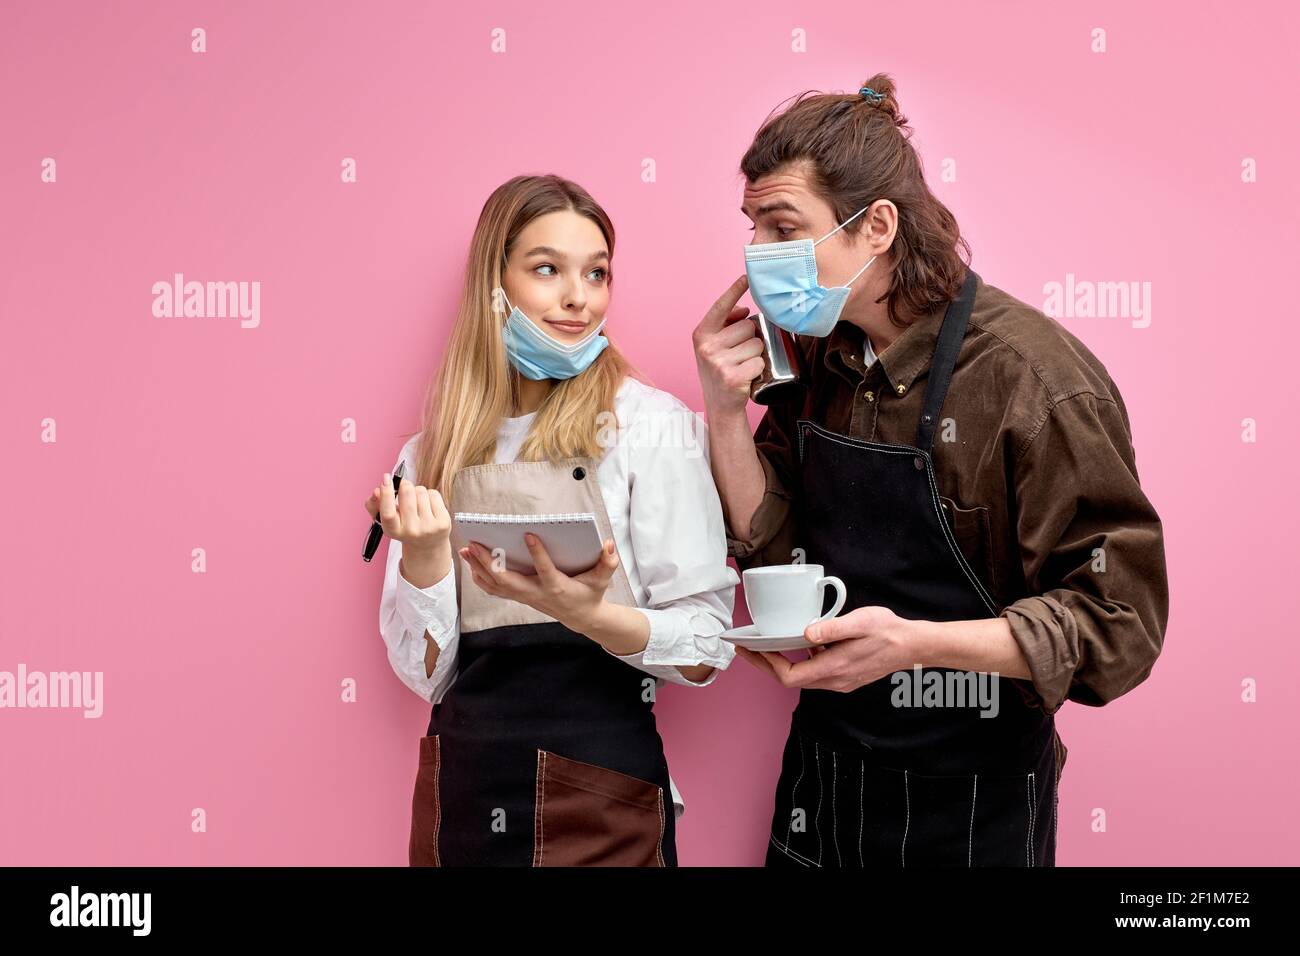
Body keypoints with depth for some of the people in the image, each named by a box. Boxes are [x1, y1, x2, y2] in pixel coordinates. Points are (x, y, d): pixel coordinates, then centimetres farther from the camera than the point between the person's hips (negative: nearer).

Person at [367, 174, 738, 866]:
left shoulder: (653, 425, -8)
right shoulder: (434, 451, 2)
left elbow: (705, 650, -9)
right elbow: (424, 672, 1)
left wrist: (585, 613, -26)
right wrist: (421, 555, -16)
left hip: (601, 788, -3)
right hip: (459, 784, 4)